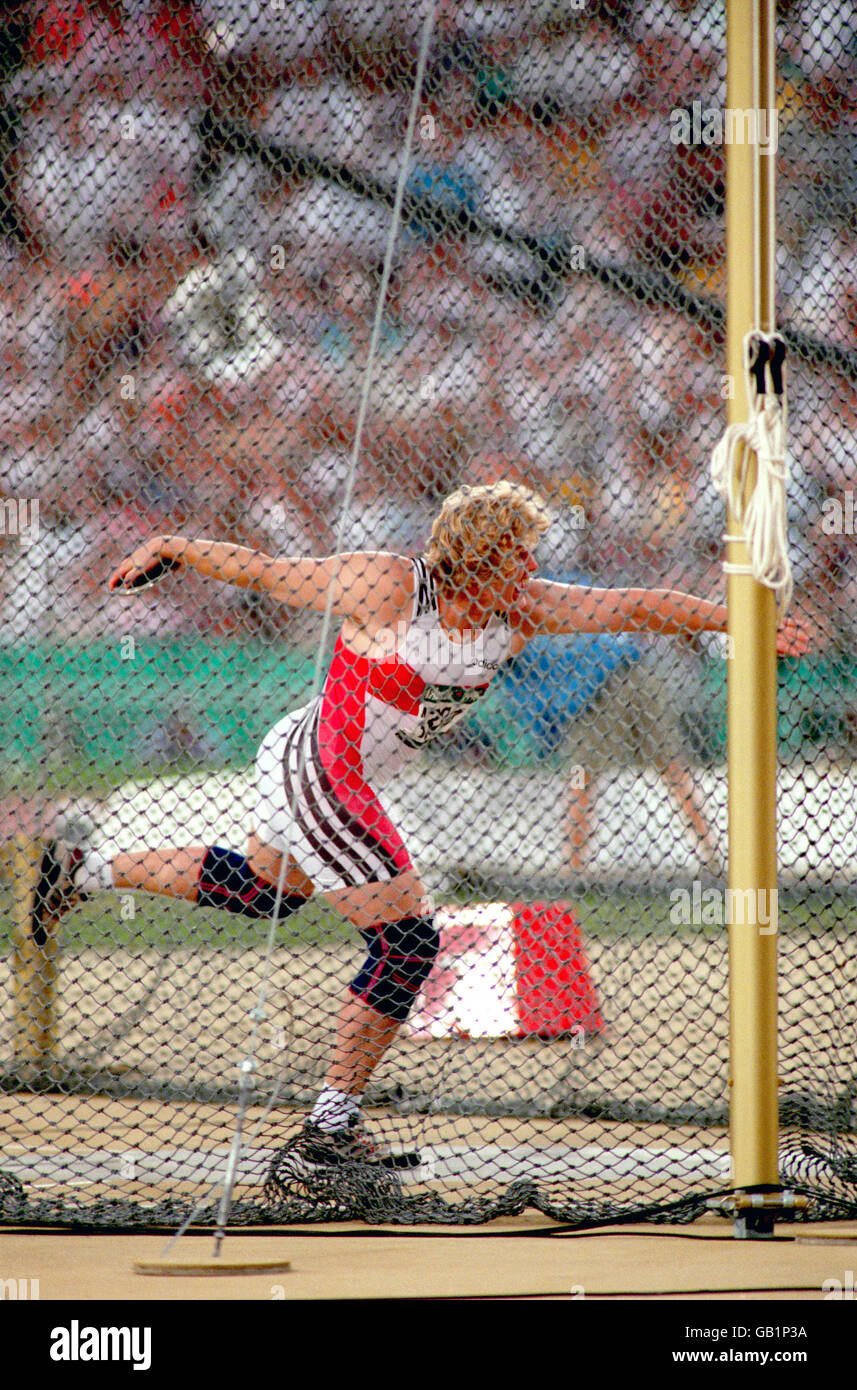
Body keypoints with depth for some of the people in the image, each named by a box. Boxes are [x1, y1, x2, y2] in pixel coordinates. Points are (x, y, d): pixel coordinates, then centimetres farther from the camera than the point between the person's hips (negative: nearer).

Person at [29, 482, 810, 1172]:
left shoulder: (521, 610, -5)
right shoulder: (387, 587, -22)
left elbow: (637, 608, -5)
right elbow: (262, 572, -12)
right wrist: (166, 552, -2)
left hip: (343, 784, 9)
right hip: (311, 776, -9)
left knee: (263, 892, 30)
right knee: (408, 942, -12)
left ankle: (86, 871, 42)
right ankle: (334, 1123, -4)